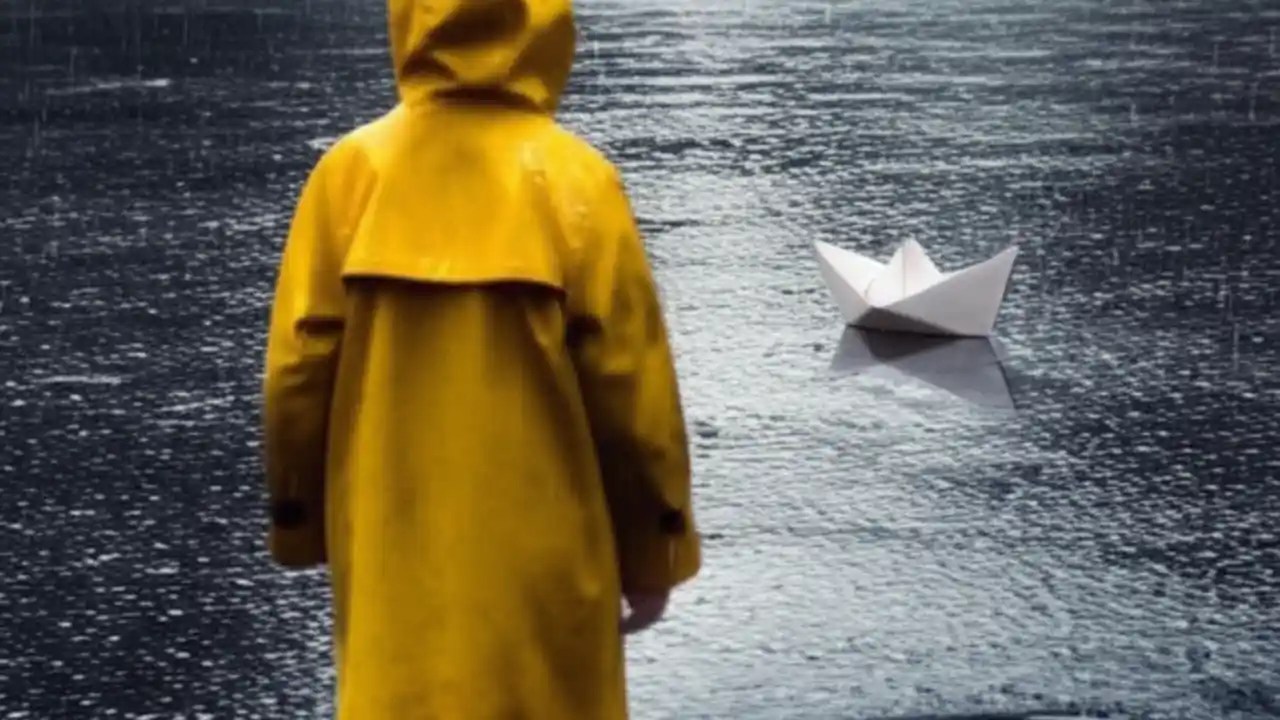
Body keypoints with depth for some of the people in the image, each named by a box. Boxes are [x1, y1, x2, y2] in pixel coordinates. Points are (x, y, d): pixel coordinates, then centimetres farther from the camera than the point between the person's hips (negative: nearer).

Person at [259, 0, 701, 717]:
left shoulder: (350, 170, -3)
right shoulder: (574, 180, -9)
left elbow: (298, 370, -1)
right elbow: (628, 386, -7)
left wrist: (301, 527, 13)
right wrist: (653, 554, 4)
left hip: (392, 550, 2)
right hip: (539, 557, -2)